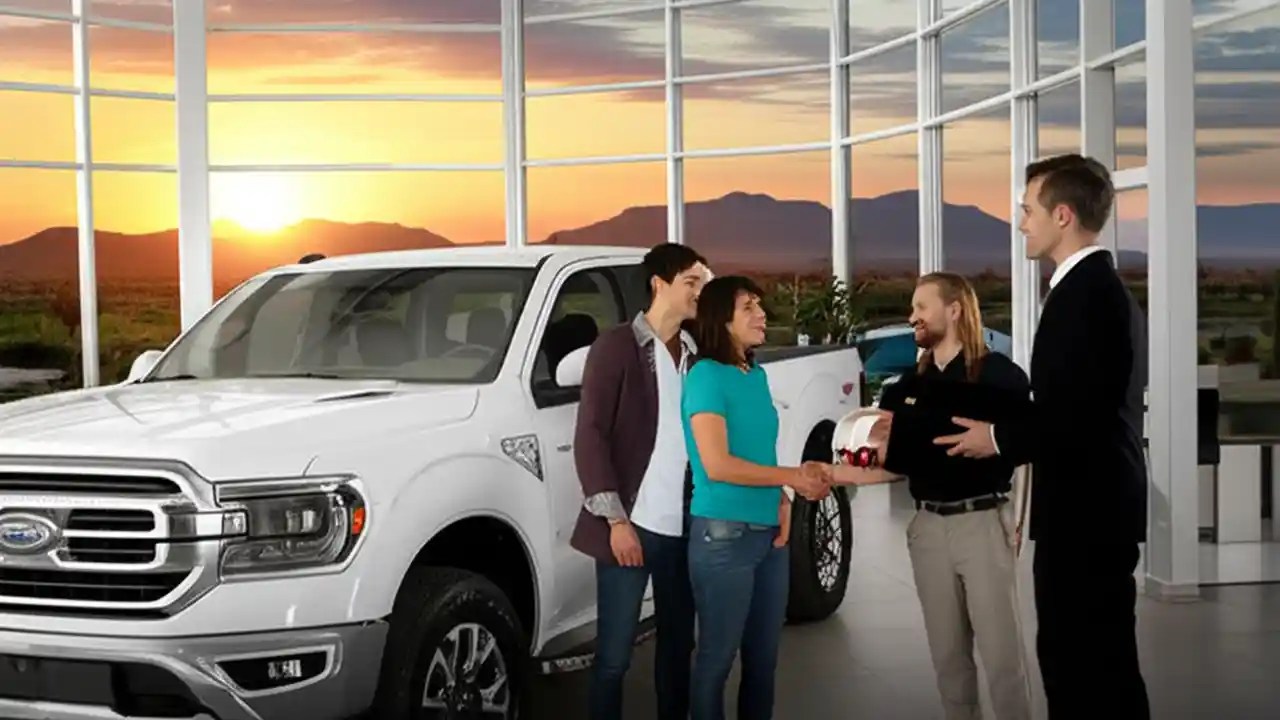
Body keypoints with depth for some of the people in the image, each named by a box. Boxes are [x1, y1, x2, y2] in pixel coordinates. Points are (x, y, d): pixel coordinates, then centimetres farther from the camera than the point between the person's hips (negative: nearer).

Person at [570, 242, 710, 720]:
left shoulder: (695, 354, 12)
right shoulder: (616, 347, -4)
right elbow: (590, 436, -8)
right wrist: (616, 519, -13)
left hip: (683, 527, 5)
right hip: (632, 525, -5)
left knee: (678, 645, 13)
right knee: (614, 654, 0)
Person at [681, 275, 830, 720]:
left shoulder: (758, 376, 12)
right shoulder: (706, 375, -11)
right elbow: (717, 465, -18)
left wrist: (781, 500, 2)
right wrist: (792, 478, -12)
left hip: (769, 532, 8)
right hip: (723, 534, -8)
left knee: (763, 656, 13)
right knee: (718, 655, 0)